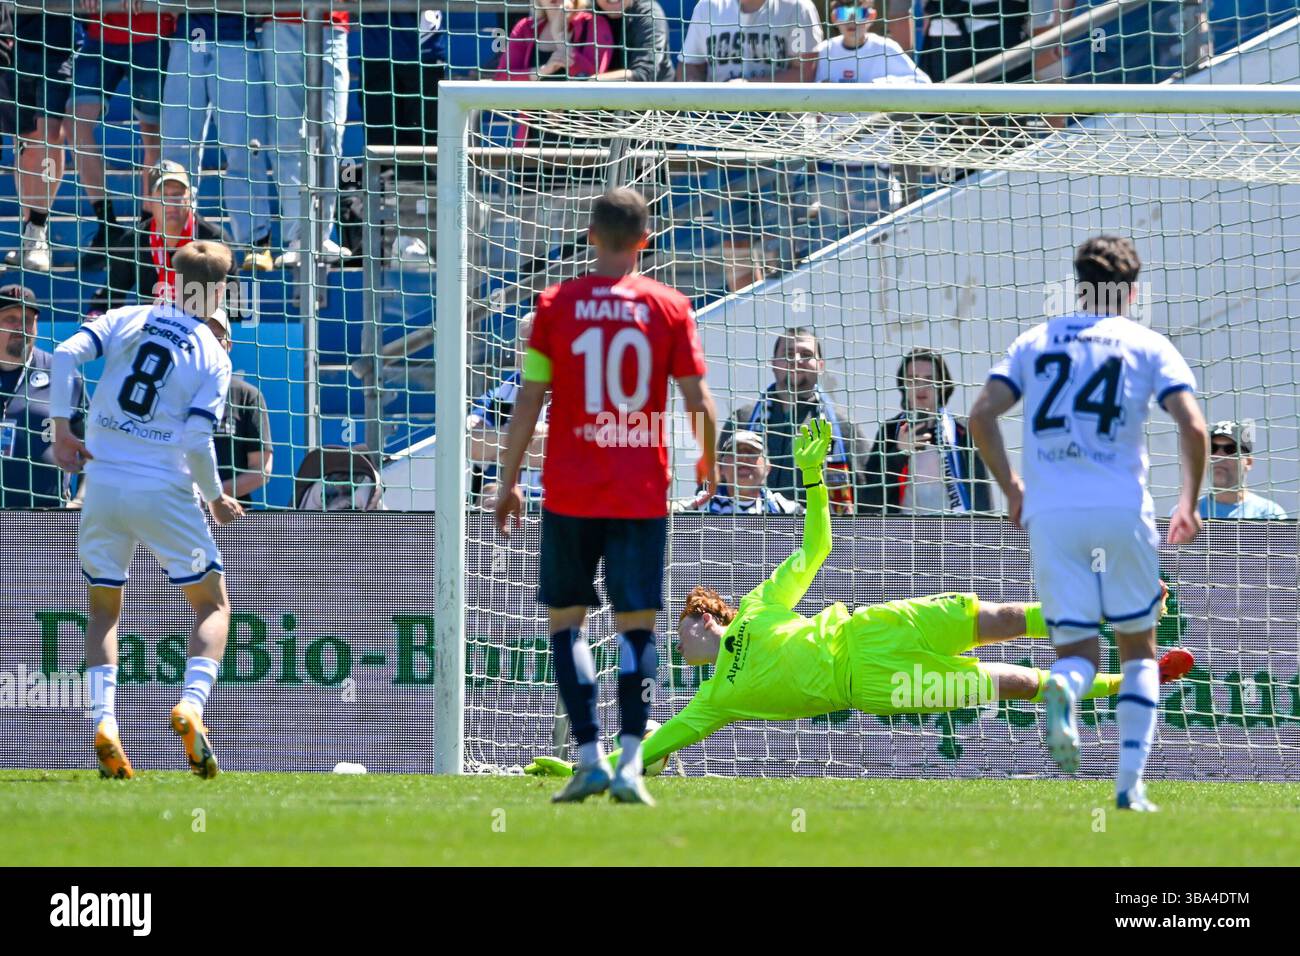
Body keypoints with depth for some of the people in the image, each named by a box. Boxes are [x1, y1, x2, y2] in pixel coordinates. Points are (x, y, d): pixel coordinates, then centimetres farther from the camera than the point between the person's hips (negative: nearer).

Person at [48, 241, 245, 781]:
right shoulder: (214, 358, -2)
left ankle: (104, 722, -4)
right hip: (164, 493, -3)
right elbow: (196, 440, -11)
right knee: (212, 604, 12)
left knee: (103, 610, 16)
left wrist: (62, 427, -4)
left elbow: (66, 354, -10)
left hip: (103, 486, 3)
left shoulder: (127, 320, 5)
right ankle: (191, 705, -13)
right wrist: (216, 499, 4)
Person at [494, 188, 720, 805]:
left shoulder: (556, 304, 0)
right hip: (643, 493, 0)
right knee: (636, 626, 3)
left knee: (565, 620, 10)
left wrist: (509, 482, 6)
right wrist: (708, 462, 18)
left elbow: (529, 400, -2)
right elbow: (698, 401, 0)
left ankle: (590, 758, -1)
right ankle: (630, 765, -9)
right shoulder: (669, 307, 1)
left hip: (569, 492, 0)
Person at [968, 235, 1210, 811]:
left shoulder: (1036, 341, 14)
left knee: (1078, 650, 8)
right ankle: (1130, 785, 4)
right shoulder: (1148, 346, 7)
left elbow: (981, 415, 5)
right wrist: (1189, 503, 10)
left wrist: (1009, 486, 18)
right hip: (1122, 510, -1)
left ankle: (1063, 690, -31)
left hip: (1049, 513, 1)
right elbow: (1193, 427, -4)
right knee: (1138, 648, 15)